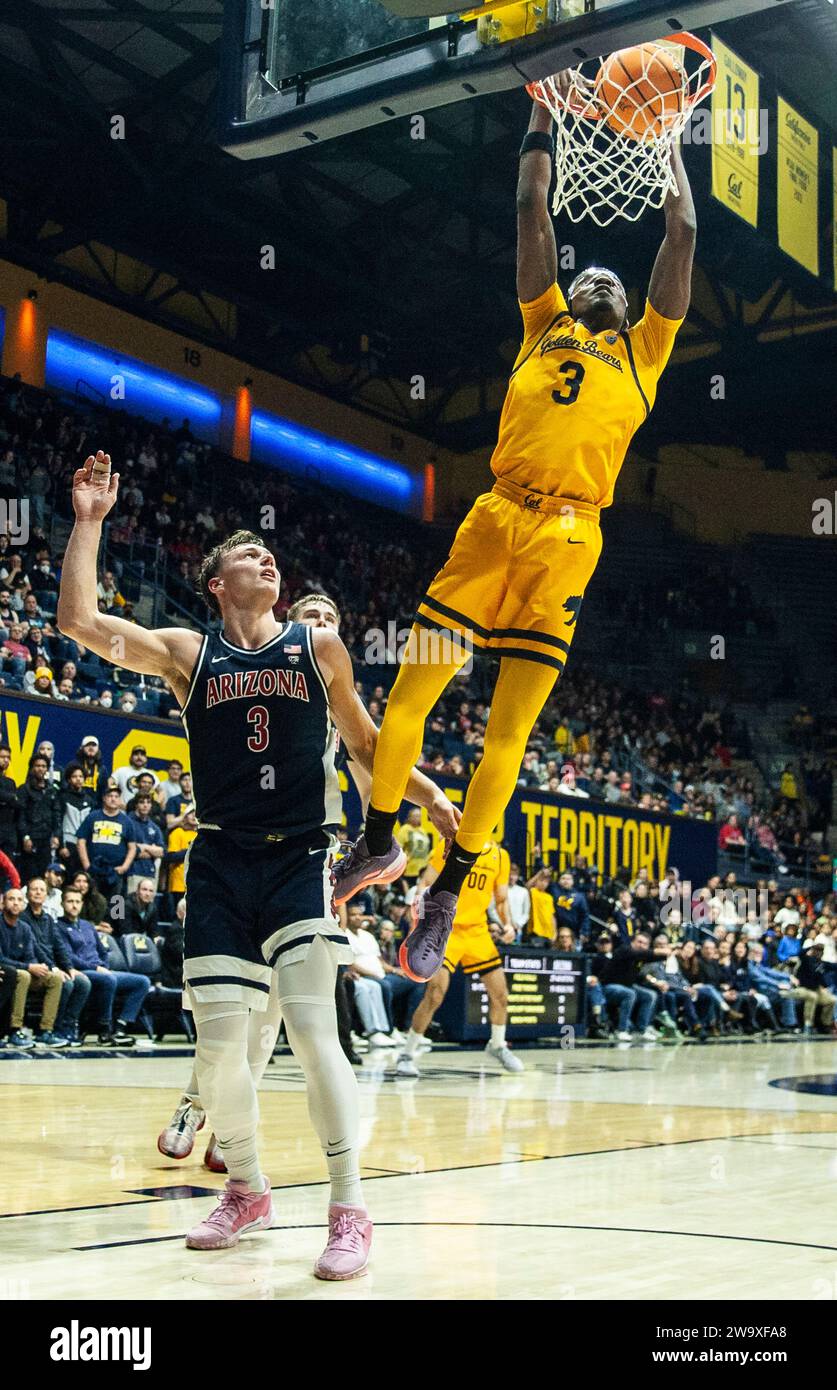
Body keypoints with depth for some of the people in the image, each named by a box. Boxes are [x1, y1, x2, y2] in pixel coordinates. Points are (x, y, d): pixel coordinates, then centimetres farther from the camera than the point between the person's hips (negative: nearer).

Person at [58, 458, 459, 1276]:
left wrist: (429, 796, 9)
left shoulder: (319, 648, 8)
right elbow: (78, 621, -4)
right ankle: (245, 1192, 23)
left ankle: (349, 1210, -6)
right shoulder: (188, 654, 6)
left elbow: (363, 740, 18)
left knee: (310, 1025, -15)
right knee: (217, 1042, 0)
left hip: (301, 859, -1)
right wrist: (89, 520, -1)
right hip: (221, 863, 1)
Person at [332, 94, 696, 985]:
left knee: (510, 727, -3)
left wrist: (668, 134, 32)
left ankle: (447, 890, 5)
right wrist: (543, 119, 29)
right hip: (495, 518, 1)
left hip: (568, 538, -1)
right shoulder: (544, 326, 24)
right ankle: (379, 844, 17)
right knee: (409, 690, -1)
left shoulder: (644, 351, 21)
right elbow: (532, 212, 26)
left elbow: (682, 234, 24)